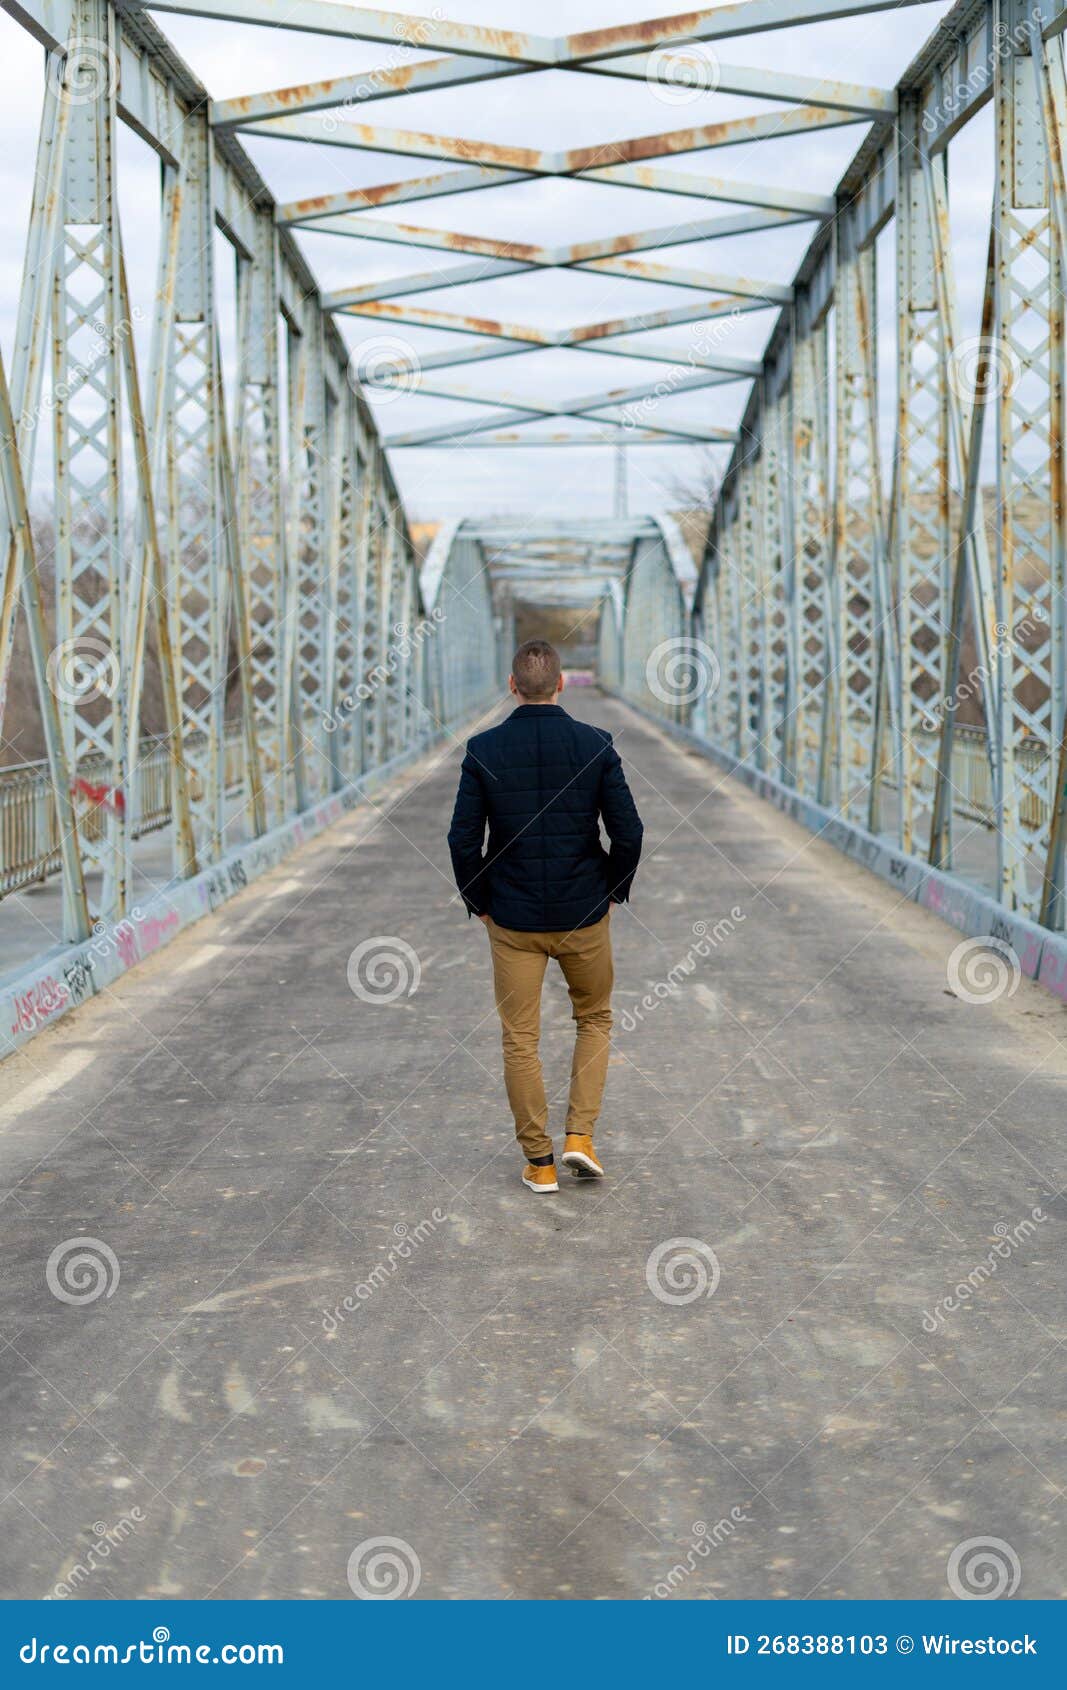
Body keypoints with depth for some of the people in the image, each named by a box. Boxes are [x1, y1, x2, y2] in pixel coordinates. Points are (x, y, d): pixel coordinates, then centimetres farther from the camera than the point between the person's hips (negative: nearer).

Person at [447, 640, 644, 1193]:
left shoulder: (484, 749, -7)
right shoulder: (595, 744, -7)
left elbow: (462, 839, -7)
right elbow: (628, 832, -7)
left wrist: (480, 903, 7)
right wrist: (613, 892, 9)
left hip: (512, 919, 0)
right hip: (584, 917, 0)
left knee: (520, 1041, 9)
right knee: (594, 1019, 21)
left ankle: (539, 1163, 13)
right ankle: (580, 1135, 10)